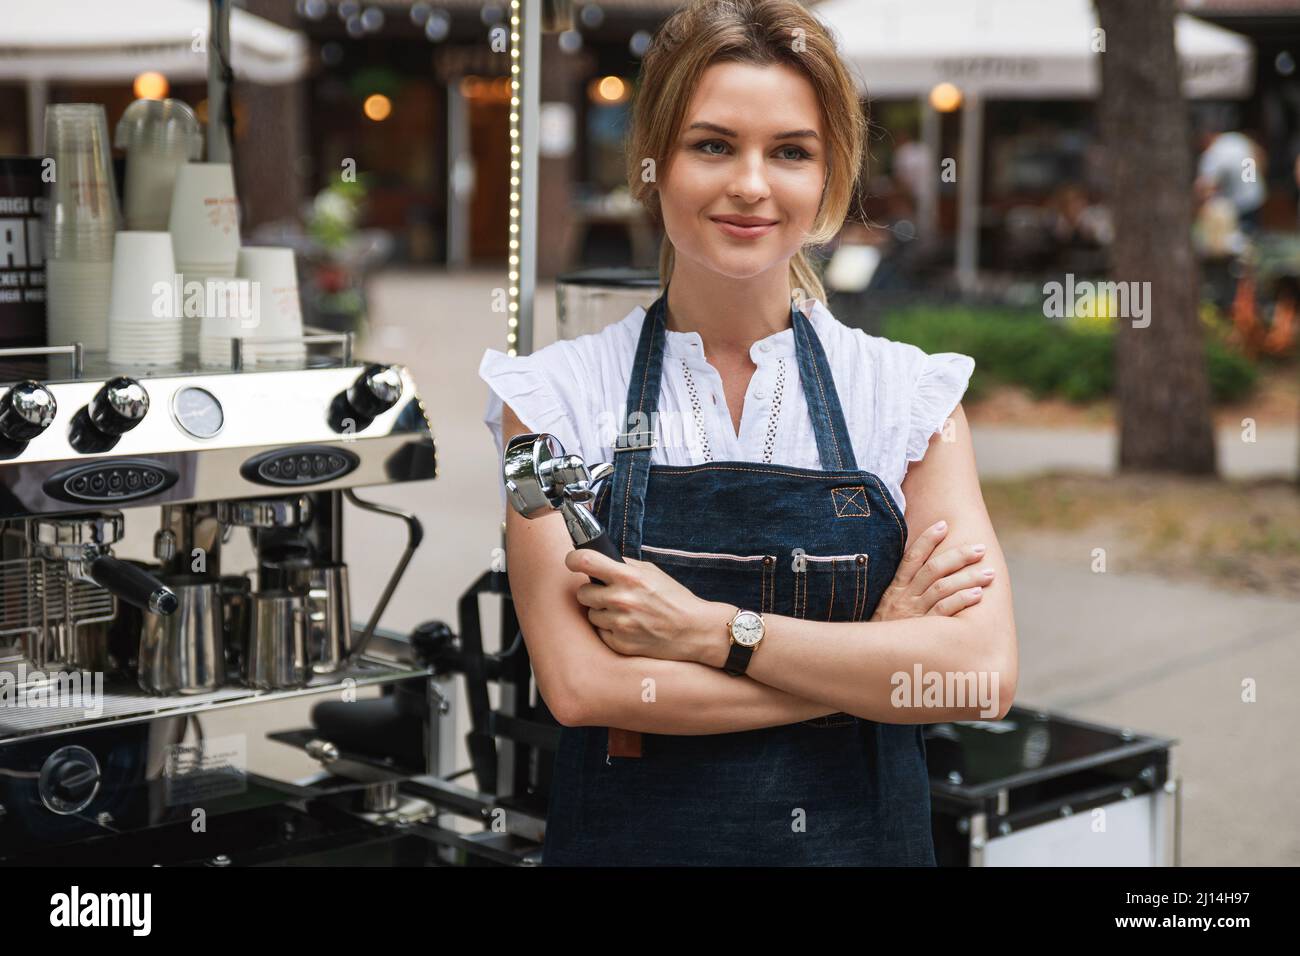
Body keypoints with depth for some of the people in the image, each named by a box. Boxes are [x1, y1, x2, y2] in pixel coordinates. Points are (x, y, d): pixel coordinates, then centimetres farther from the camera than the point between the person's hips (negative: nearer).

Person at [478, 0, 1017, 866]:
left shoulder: (909, 392, -3)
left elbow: (984, 673, -13)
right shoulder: (556, 392, -6)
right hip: (628, 836, -1)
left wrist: (711, 630, -18)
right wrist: (874, 656, -15)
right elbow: (581, 683, -16)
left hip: (862, 835, 1)